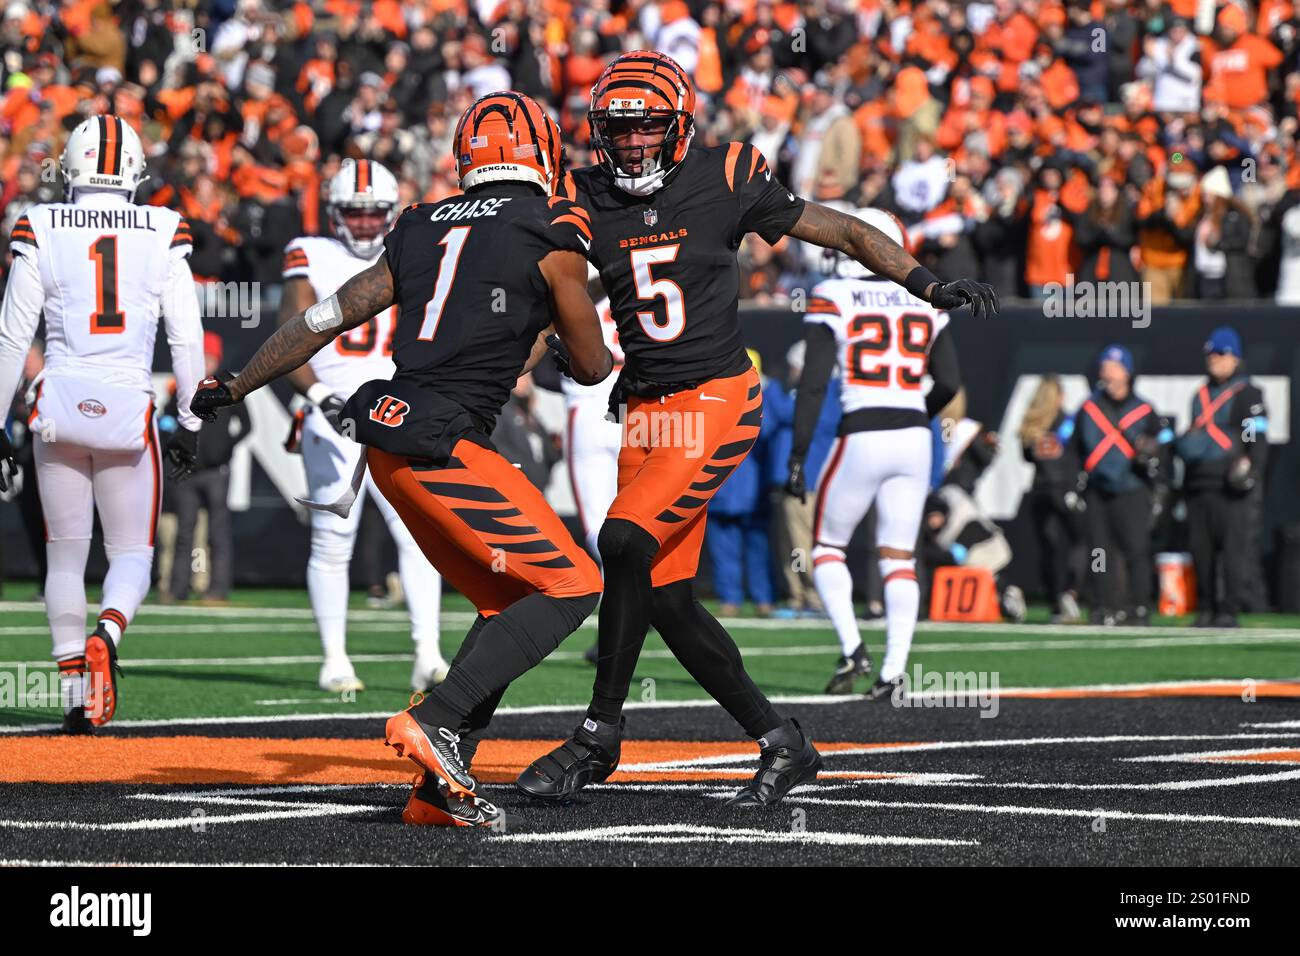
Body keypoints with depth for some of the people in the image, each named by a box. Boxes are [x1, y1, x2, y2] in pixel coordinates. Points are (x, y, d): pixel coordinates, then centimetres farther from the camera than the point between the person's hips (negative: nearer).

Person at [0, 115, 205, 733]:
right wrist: (190, 424, 12)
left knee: (65, 556, 11)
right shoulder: (163, 236, 1)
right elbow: (186, 340, 3)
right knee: (132, 554, 11)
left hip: (59, 403, 0)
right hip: (130, 406, 0)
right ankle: (106, 634, -20)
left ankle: (73, 689, 4)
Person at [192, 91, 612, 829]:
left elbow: (323, 320, 20)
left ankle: (440, 787, 6)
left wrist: (232, 389, 30)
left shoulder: (423, 231, 16)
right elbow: (591, 367, 7)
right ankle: (436, 721, -16)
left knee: (510, 604, 14)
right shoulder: (552, 235, -2)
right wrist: (552, 329, 30)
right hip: (441, 443, -8)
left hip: (391, 441, 8)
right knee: (570, 587, -5)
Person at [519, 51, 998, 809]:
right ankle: (782, 744, 15)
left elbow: (845, 233, 1)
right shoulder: (586, 202, 3)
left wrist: (930, 286, -8)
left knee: (626, 542, -22)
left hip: (719, 401, -5)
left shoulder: (725, 183, -5)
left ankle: (599, 737, -12)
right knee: (668, 599, 2)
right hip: (645, 408, 5)